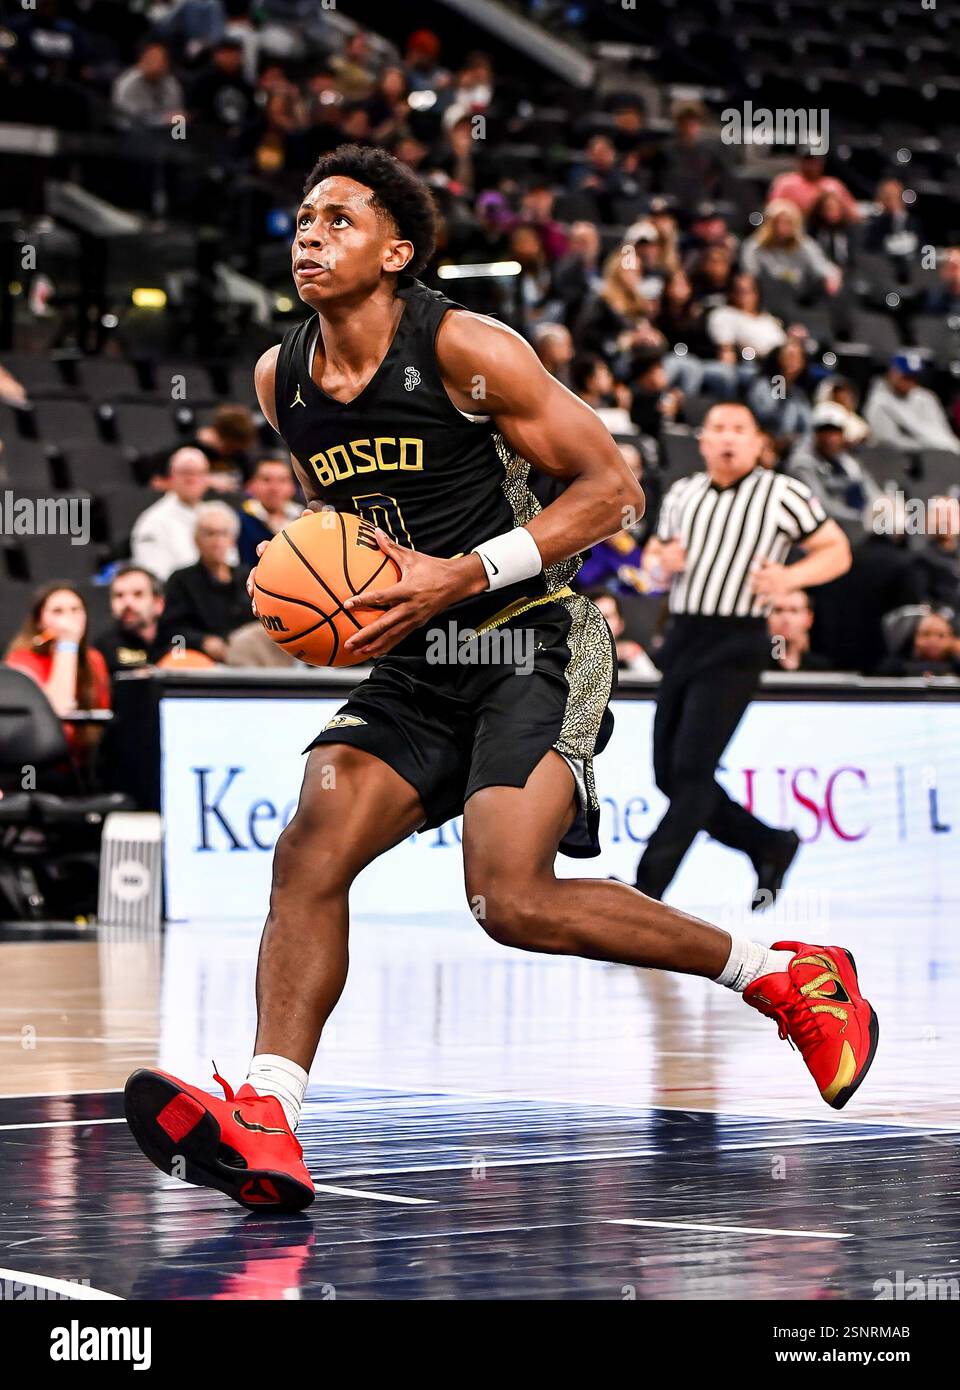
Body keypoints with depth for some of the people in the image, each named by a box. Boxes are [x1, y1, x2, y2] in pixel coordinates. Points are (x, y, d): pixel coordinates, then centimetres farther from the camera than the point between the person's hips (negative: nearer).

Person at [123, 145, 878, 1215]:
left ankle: (787, 976, -3)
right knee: (309, 852, -15)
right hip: (414, 666, 7)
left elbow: (610, 487, -11)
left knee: (513, 898, -21)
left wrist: (464, 575, -20)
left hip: (535, 645, -7)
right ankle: (265, 1125, -21)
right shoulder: (280, 379, 7)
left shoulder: (465, 348, -14)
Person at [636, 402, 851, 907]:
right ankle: (770, 847, 24)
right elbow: (654, 552, 27)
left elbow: (837, 551, 4)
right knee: (669, 774, 6)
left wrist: (790, 577, -14)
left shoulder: (783, 495, -1)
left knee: (692, 769, -13)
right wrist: (661, 559, 2)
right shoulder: (682, 493, 15)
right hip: (682, 637, 7)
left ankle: (647, 888, -13)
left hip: (735, 644, -6)